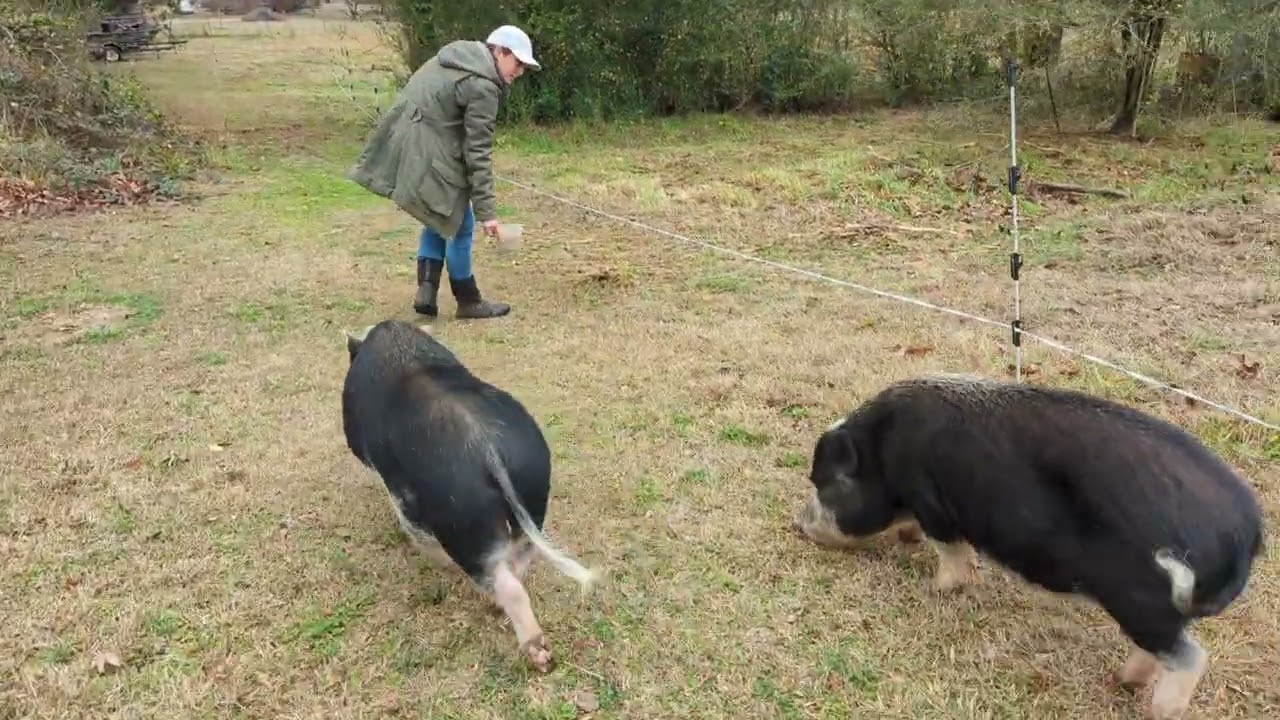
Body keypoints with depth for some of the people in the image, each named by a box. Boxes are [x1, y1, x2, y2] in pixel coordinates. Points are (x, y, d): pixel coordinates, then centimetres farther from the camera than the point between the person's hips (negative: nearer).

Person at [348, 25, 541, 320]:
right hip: (429, 157, -9)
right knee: (459, 224, 5)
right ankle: (468, 300, 17)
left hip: (404, 147, 9)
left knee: (440, 216, 21)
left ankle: (427, 289, 13)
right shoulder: (482, 86, -16)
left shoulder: (456, 55, 12)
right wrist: (486, 211, -16)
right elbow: (478, 152, -18)